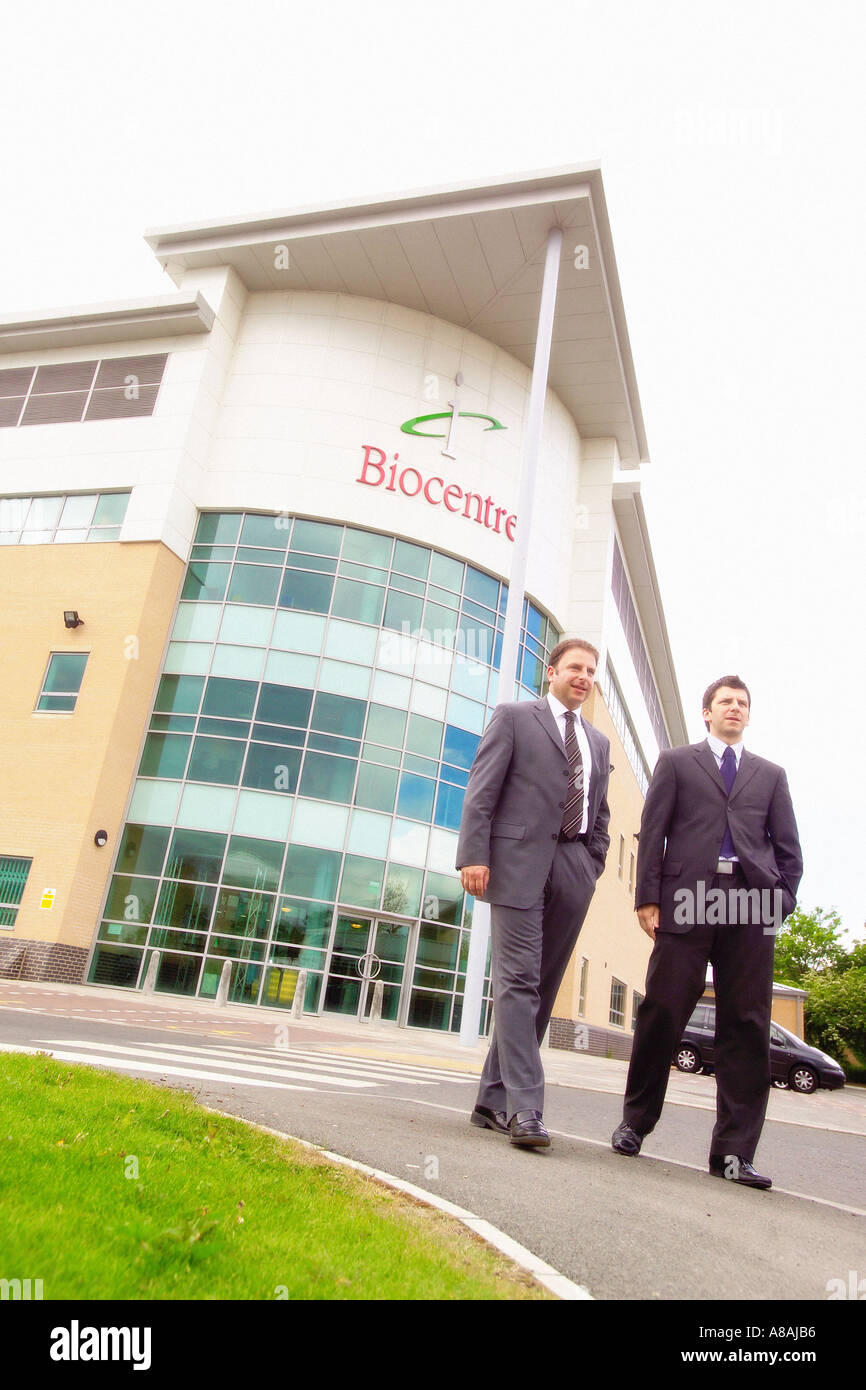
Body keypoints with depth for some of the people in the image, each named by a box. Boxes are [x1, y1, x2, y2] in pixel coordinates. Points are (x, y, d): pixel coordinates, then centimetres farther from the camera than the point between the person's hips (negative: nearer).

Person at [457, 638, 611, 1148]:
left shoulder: (599, 742, 23)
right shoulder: (514, 717, 7)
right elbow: (482, 790, -2)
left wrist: (593, 865, 10)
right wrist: (474, 855, -12)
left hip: (574, 868, 5)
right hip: (521, 860, -5)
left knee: (542, 989, 5)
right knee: (518, 981, -9)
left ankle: (494, 1100, 14)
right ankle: (525, 1108, -8)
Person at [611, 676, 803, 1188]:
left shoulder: (771, 775, 23)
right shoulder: (677, 762, 16)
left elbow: (789, 848, 17)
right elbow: (652, 833, 7)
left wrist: (782, 902, 3)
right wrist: (648, 896, -3)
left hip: (752, 906, 3)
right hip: (688, 898, -2)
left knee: (747, 1028, 0)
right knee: (662, 1013, -1)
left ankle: (734, 1151, 8)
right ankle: (635, 1123, 17)